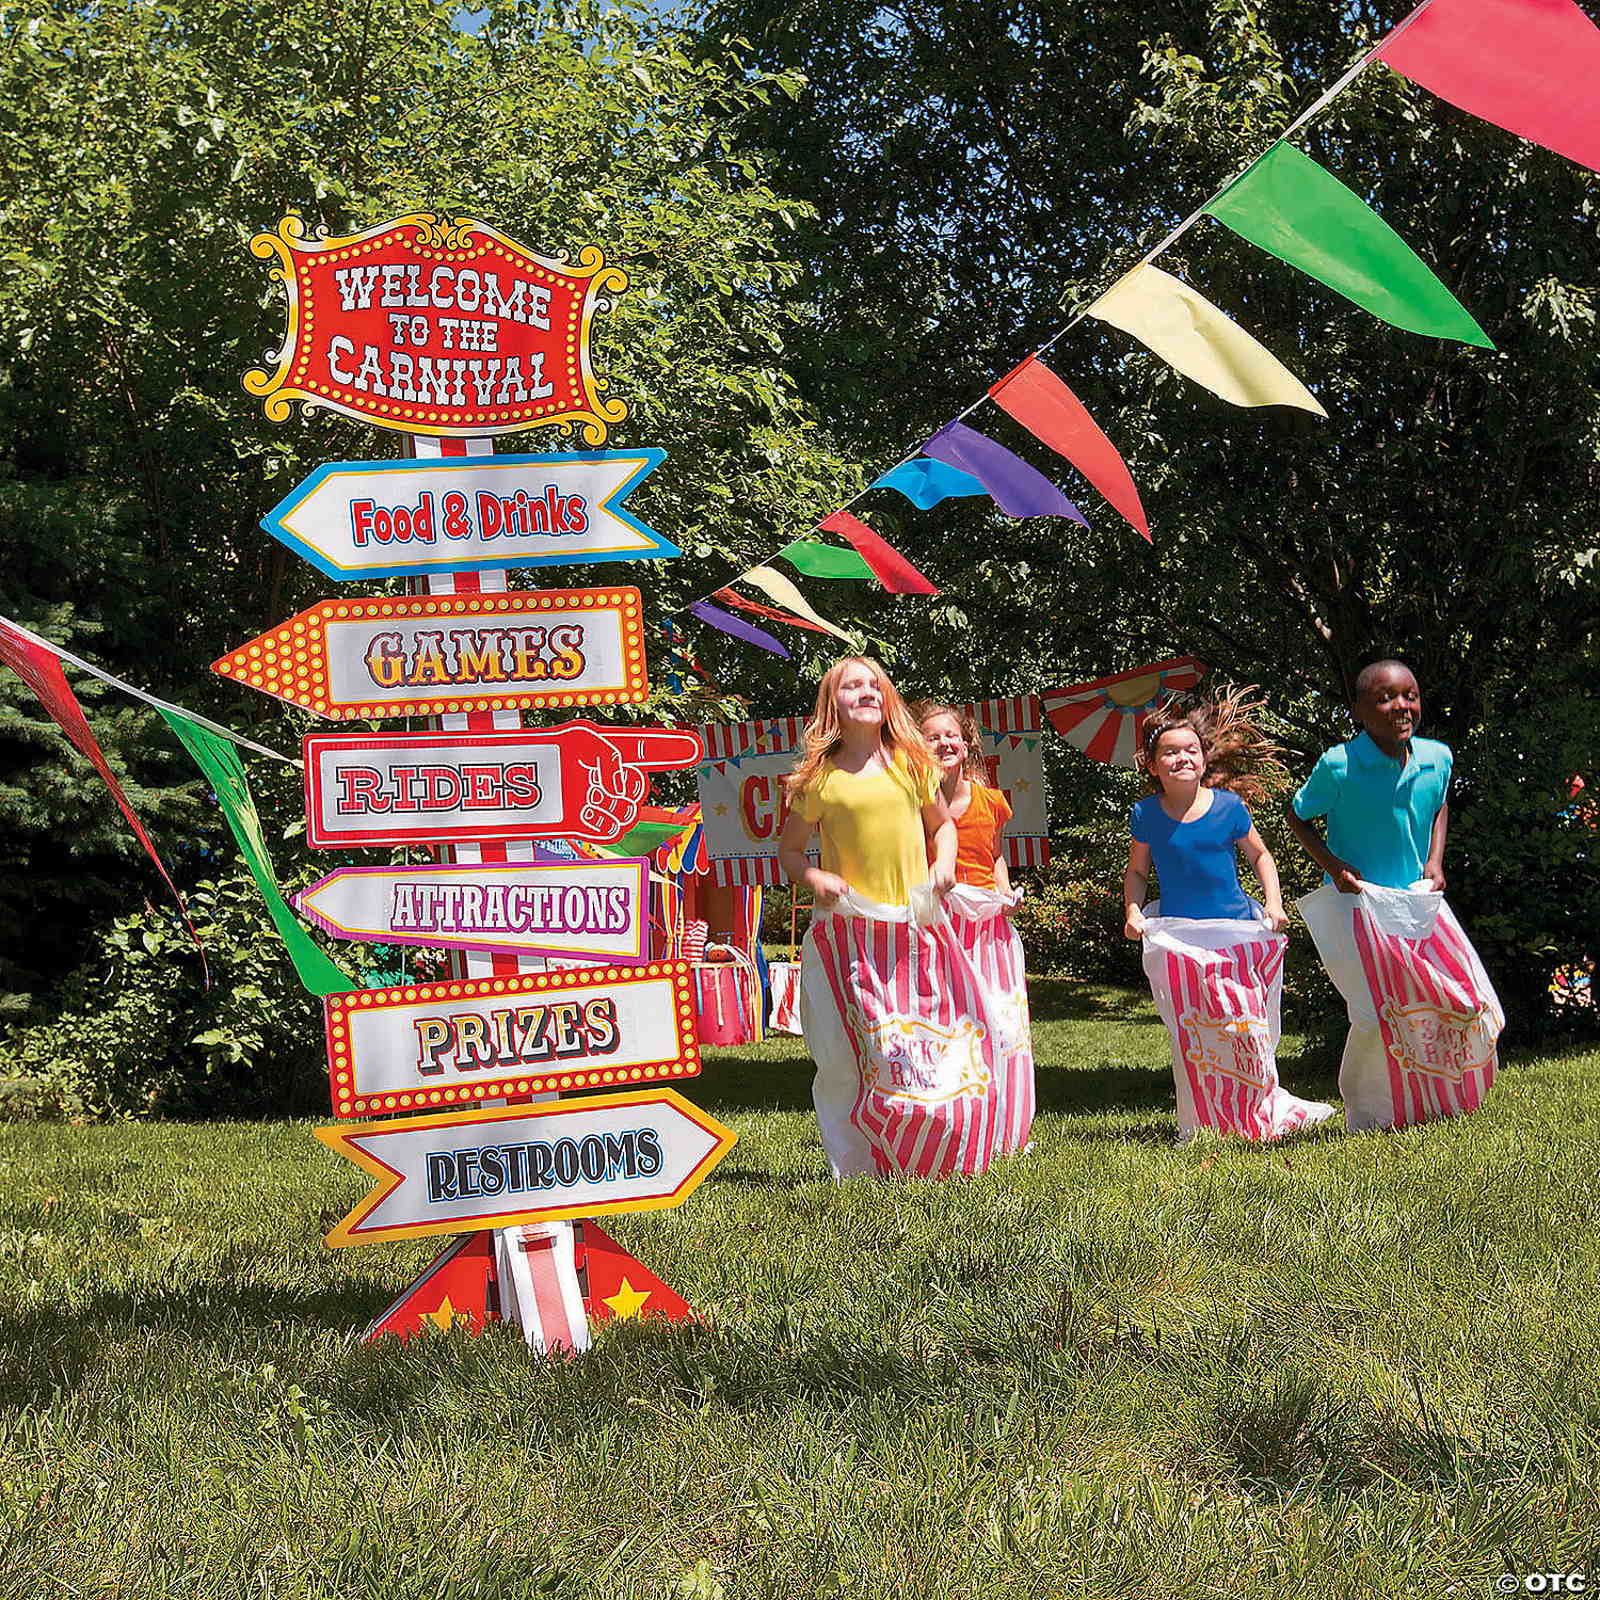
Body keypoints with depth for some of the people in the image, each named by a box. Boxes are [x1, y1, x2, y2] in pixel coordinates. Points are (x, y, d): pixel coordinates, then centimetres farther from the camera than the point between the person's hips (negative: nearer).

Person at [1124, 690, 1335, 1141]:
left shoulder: (1228, 806, -4)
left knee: (1247, 1027, 5)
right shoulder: (1146, 815, -3)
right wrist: (1133, 911, -5)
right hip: (1177, 938, 0)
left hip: (1235, 931, 0)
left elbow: (1259, 855, 9)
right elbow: (1136, 871, 11)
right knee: (1192, 1035, 2)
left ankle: (1264, 1108, 26)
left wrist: (1274, 901, -3)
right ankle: (1200, 1122, 15)